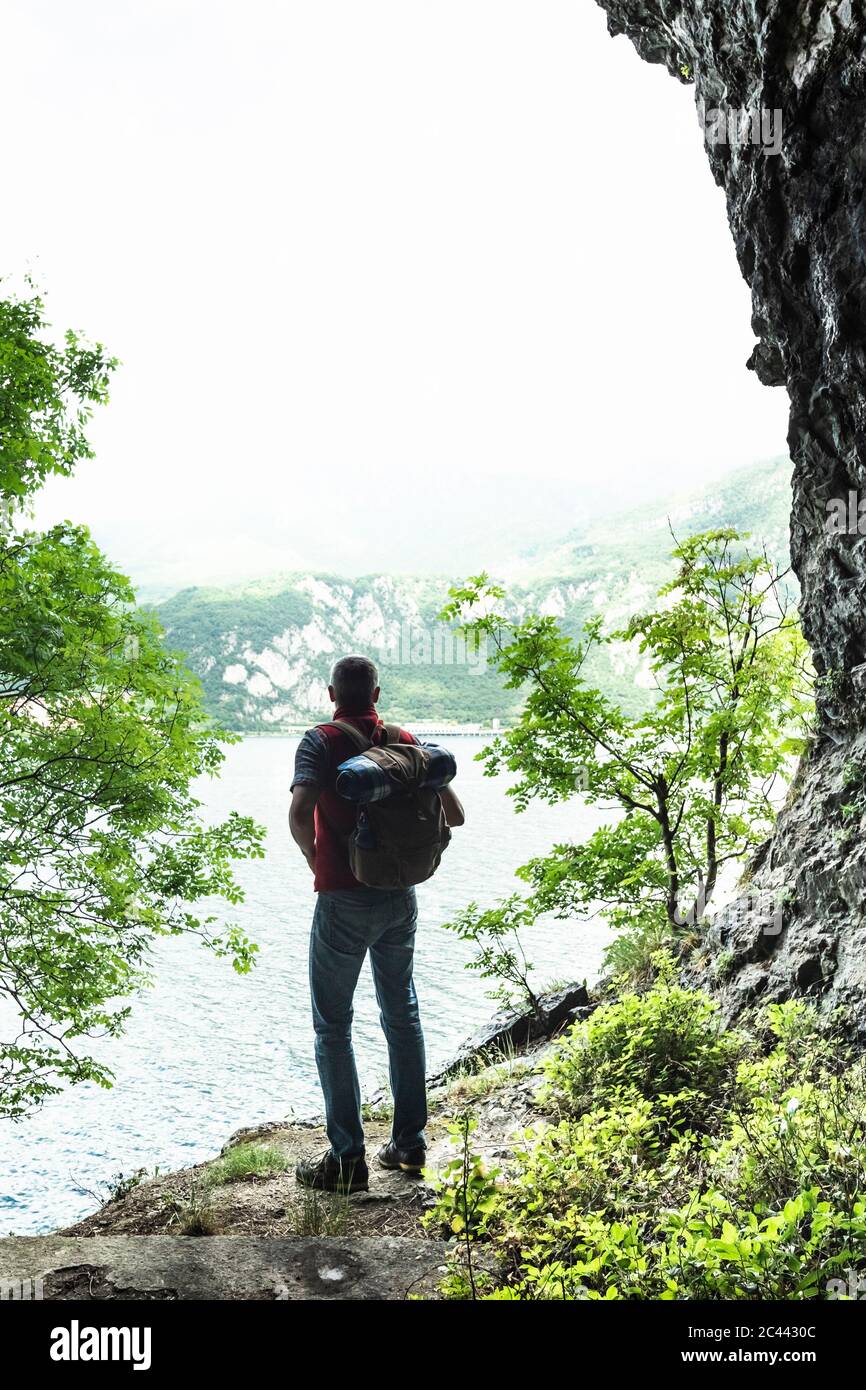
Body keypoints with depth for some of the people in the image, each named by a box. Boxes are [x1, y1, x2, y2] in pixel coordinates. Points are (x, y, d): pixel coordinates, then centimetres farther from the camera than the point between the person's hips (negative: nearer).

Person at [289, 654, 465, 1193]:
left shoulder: (322, 741, -9)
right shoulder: (406, 742, 4)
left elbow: (300, 813, -25)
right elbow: (455, 815, 3)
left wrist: (314, 861, -8)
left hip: (344, 900, -5)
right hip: (401, 897, 5)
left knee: (333, 1025, 5)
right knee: (402, 1015, 16)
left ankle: (348, 1158, 7)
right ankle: (410, 1142, 24)